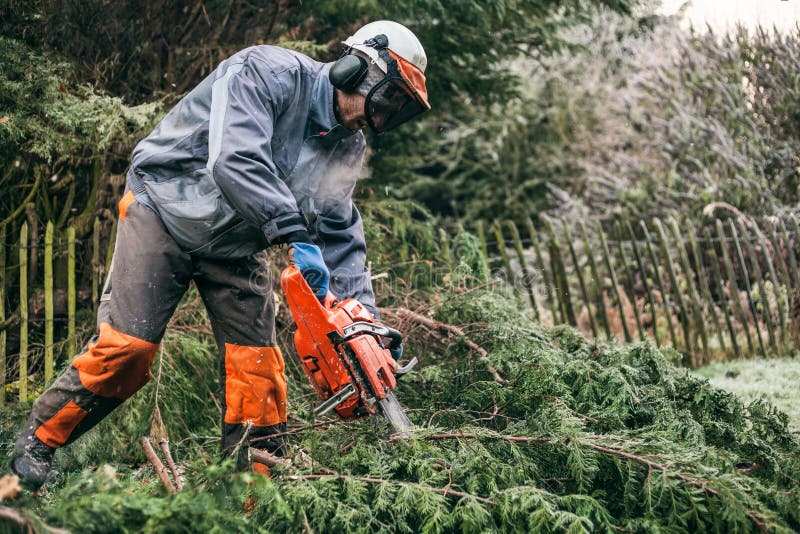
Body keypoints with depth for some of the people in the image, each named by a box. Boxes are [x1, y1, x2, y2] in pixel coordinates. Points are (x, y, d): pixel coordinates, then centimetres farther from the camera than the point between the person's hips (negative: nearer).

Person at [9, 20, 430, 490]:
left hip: (235, 245, 6)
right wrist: (296, 235, -42)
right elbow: (235, 159, -37)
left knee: (258, 365, -3)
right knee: (126, 346, -12)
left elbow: (343, 239, 0)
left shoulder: (348, 150, 0)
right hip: (165, 210, -6)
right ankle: (38, 443, 8)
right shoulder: (268, 72, -23)